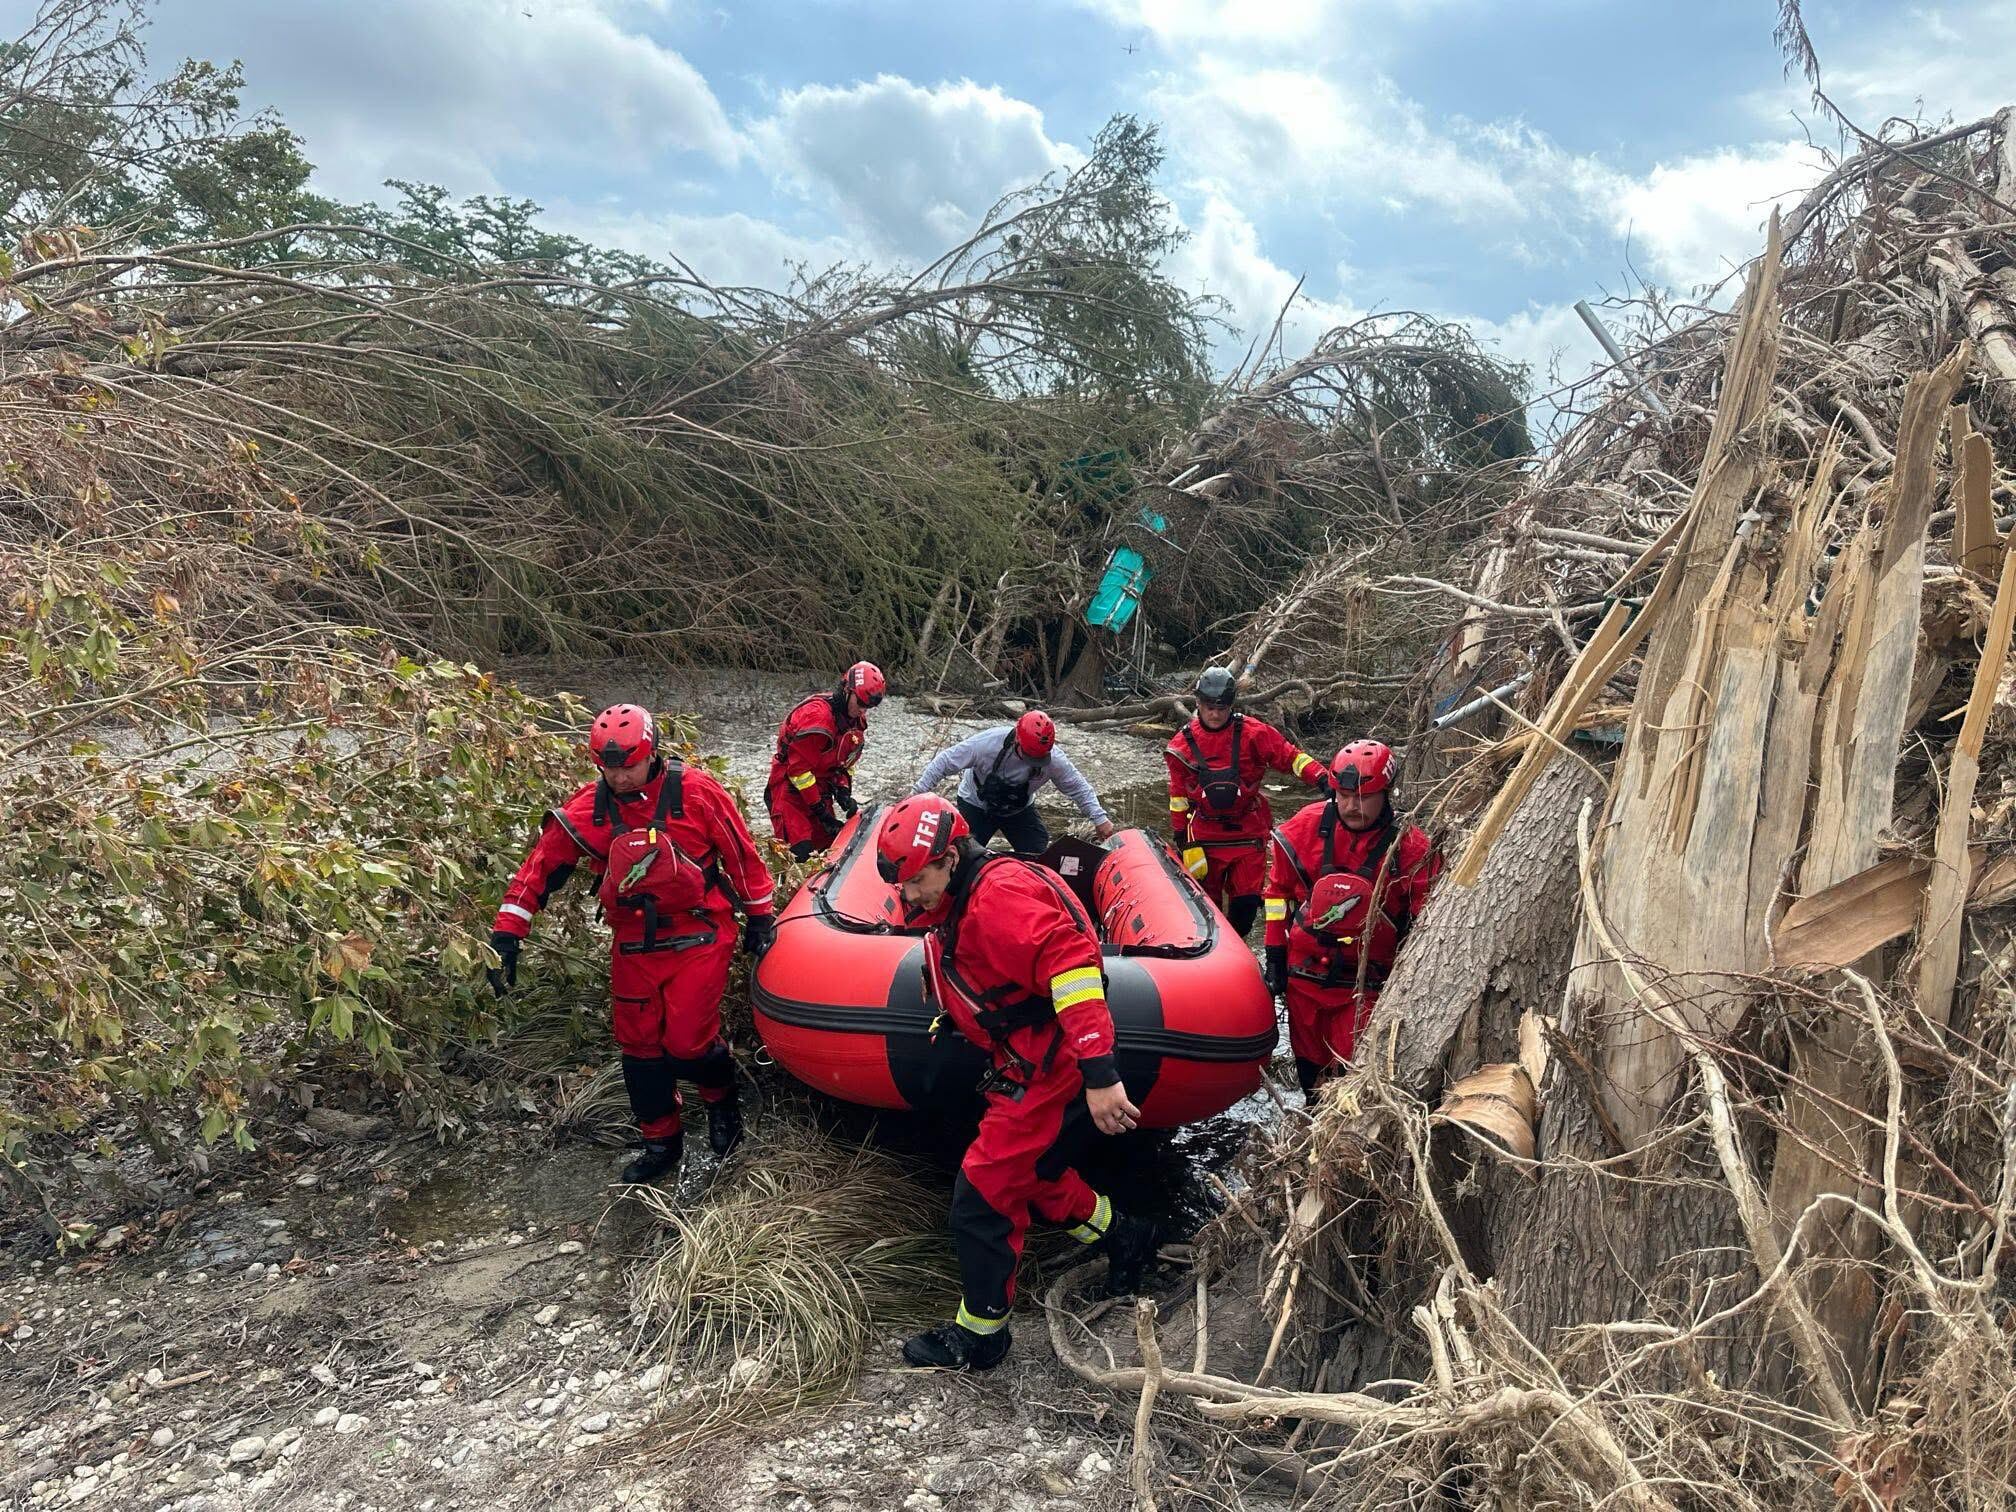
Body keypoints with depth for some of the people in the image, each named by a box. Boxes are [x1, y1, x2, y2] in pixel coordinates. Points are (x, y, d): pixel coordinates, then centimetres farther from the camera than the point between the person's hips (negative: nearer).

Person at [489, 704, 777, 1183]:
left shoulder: (695, 791, -13)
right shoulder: (587, 807, -5)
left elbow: (742, 854, -4)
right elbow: (541, 867, -3)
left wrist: (759, 918, 2)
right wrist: (506, 933, -7)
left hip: (698, 938, -4)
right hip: (633, 944, 4)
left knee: (687, 1041, -7)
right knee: (639, 1046, 9)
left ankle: (721, 1098, 27)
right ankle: (661, 1143, 29)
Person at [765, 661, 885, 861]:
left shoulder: (856, 721, 3)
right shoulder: (817, 715, -25)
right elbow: (798, 766, -23)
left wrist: (843, 792, -6)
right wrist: (819, 809, -19)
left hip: (819, 790, 8)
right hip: (790, 787, -8)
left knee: (829, 845, 5)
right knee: (800, 851, -18)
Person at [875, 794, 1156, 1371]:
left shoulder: (997, 895, -22)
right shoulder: (960, 909, 10)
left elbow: (1069, 960, -32)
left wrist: (1099, 1074, -35)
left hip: (1049, 1070, -10)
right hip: (1033, 1068, 10)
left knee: (983, 1194, -2)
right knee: (1031, 1172, 23)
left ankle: (978, 1335, 15)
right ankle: (1123, 1238, 42)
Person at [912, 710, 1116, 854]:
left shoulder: (1054, 759, -27)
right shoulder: (988, 743, -36)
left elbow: (1079, 788, -13)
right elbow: (945, 761, -27)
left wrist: (1099, 818, -19)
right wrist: (920, 792, -26)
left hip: (1019, 810, 3)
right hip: (975, 806, -2)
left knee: (1040, 856, -3)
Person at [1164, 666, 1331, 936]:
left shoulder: (1253, 732, -8)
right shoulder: (1183, 743, -1)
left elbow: (1290, 756, -6)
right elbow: (1178, 794, 8)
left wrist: (1322, 779, -20)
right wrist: (1181, 837, 8)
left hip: (1248, 830, -1)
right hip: (1204, 835, 1)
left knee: (1247, 901, -2)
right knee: (1206, 902, 6)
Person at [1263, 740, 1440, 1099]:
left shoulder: (1410, 848, -13)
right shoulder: (1307, 827, -8)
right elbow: (1278, 891, 3)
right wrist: (1275, 958, 4)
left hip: (1366, 984, -3)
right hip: (1305, 972, 3)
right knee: (1309, 1063, 17)